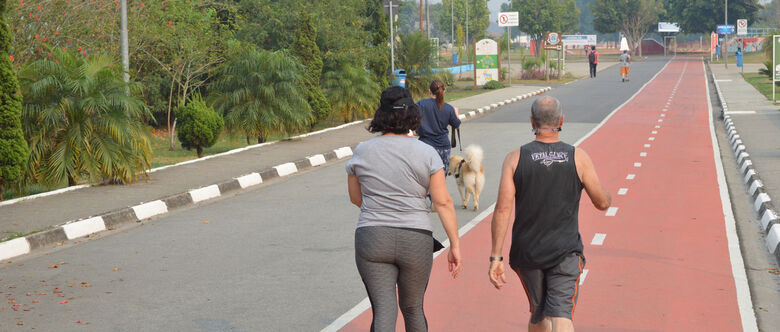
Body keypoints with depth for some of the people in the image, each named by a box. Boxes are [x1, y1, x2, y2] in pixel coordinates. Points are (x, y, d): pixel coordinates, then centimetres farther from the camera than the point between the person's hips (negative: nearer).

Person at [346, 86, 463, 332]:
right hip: (415, 242, 0)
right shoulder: (426, 154, -5)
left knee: (383, 312, -3)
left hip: (372, 239, 0)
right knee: (412, 308, 18)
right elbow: (443, 202, -7)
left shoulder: (362, 152, 0)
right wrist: (455, 245, -4)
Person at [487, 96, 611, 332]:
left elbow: (503, 209, -11)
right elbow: (602, 203, 2)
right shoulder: (578, 158, -5)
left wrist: (496, 258, -9)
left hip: (526, 251, 2)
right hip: (565, 251, -2)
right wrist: (608, 197, 27)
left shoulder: (515, 159, -5)